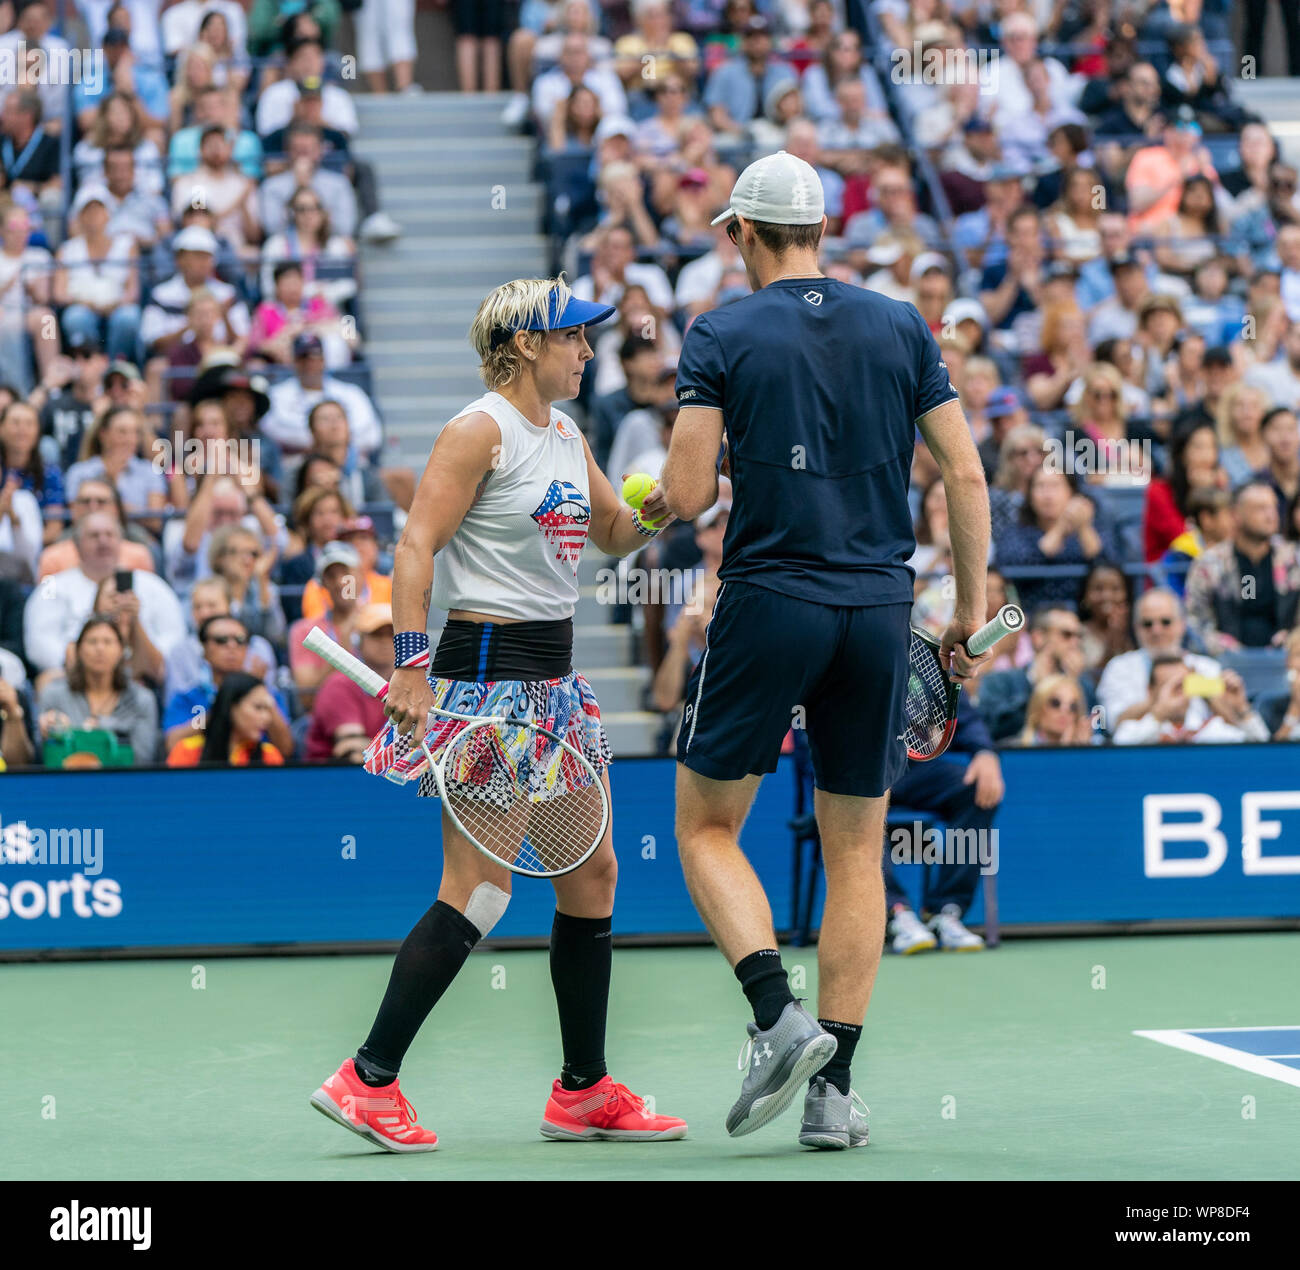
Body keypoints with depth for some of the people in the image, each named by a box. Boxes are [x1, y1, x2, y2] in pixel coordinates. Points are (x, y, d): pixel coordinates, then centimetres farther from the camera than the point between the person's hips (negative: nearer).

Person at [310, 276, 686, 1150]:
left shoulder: (567, 435, 15)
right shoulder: (480, 430, -10)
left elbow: (613, 533, 27)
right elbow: (417, 546, -15)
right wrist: (411, 665, -23)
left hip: (555, 675, 9)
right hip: (486, 667, -9)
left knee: (592, 872, 10)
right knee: (479, 888, -11)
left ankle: (585, 1090, 18)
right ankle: (368, 1082, -7)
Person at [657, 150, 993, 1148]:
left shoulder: (721, 337, -3)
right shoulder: (902, 328, 6)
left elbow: (688, 496, -9)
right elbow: (967, 476, 3)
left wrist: (655, 501, 14)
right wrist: (971, 609, 10)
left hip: (769, 602, -3)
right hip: (880, 612, 3)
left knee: (707, 825, 10)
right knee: (856, 851, 9)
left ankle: (781, 1018, -11)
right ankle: (835, 1087, 6)